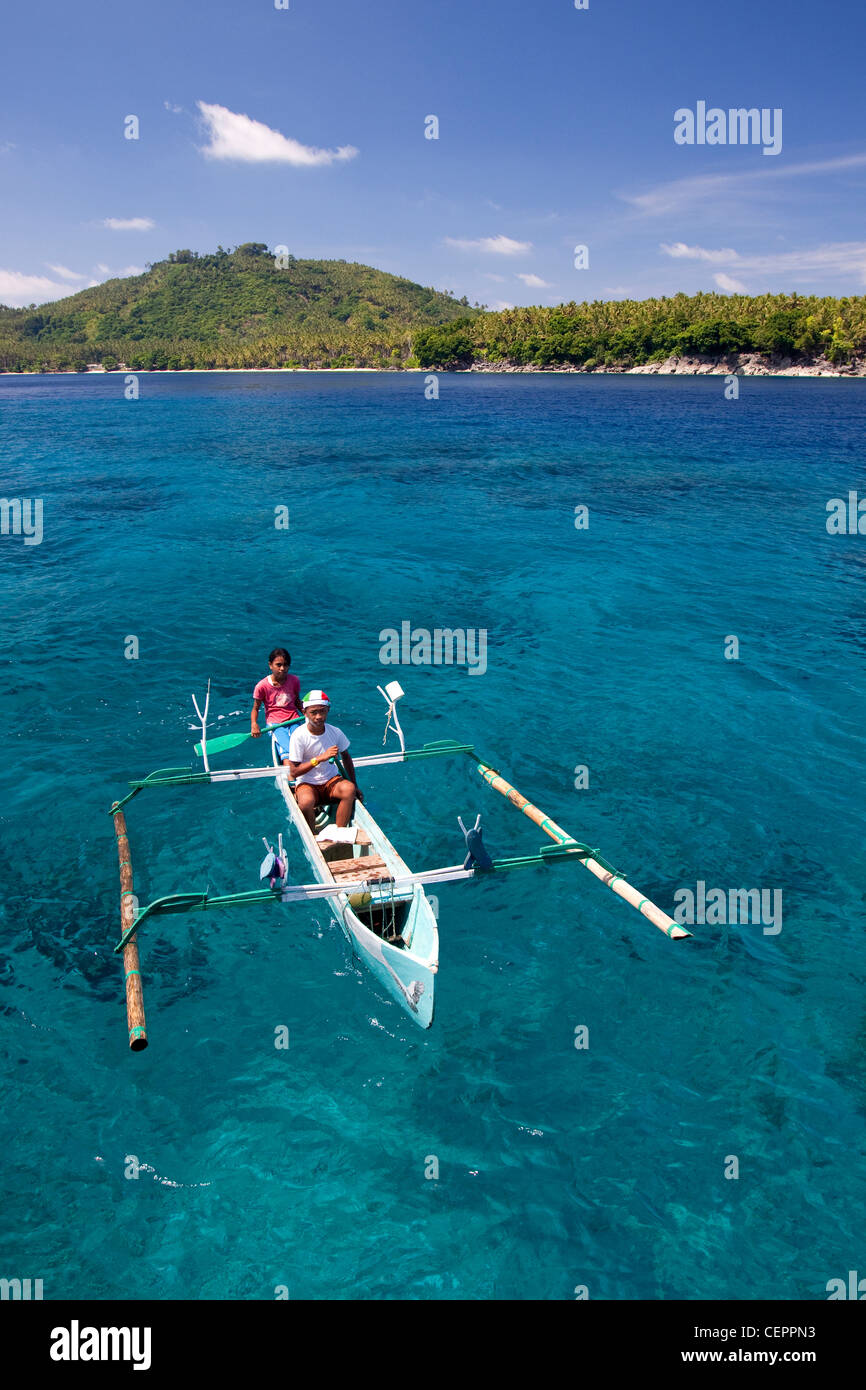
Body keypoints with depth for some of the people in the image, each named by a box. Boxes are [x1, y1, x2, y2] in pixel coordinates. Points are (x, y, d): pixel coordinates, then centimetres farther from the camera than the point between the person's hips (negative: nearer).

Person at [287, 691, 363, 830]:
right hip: (306, 783, -3)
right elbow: (294, 772, -18)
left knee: (349, 789, -29)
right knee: (306, 801, -36)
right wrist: (320, 758, -27)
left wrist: (355, 786, 7)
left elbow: (346, 757, 12)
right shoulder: (299, 735, -16)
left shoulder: (335, 732, -5)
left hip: (331, 780, 3)